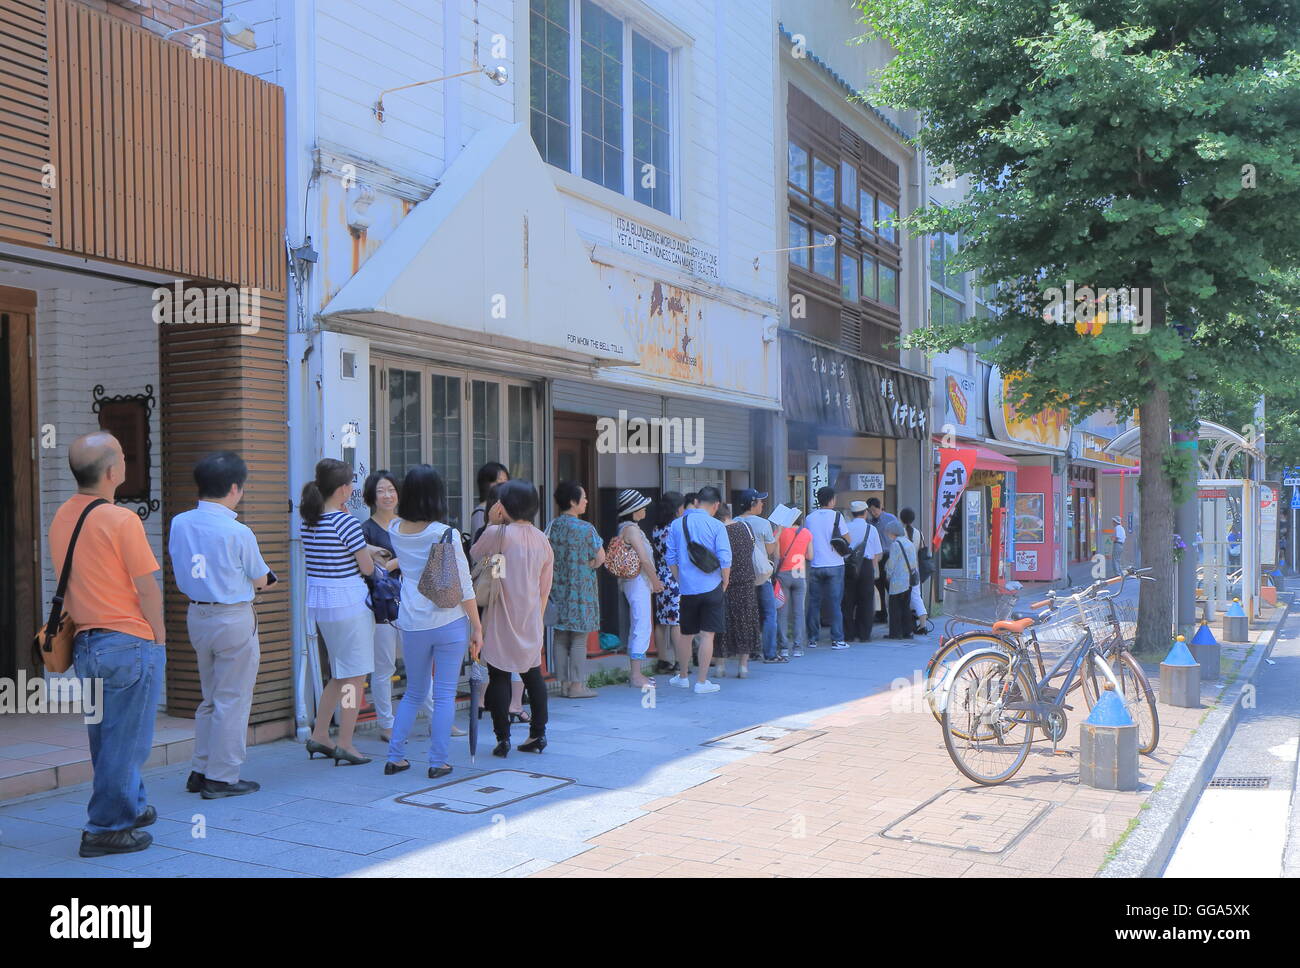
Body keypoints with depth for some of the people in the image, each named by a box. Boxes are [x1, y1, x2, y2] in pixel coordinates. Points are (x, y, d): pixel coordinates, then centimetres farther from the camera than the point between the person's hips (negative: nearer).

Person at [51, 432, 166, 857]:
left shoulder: (61, 518, 7)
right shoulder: (121, 520, -16)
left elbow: (71, 582, 13)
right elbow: (147, 588, -14)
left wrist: (80, 626, 18)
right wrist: (159, 637, -2)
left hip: (85, 643, 8)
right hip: (130, 643, -8)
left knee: (106, 737, 18)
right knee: (125, 740, 2)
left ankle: (131, 808, 32)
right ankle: (107, 829, 8)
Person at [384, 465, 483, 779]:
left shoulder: (395, 530, 1)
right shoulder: (446, 534, -13)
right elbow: (464, 587, -9)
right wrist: (477, 627, -2)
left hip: (412, 624, 4)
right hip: (450, 623, -4)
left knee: (414, 693, 19)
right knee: (444, 695, 5)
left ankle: (394, 757, 19)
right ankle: (438, 762, 8)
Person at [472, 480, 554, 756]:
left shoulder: (498, 533, -13)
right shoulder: (542, 539, 5)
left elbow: (475, 554, 6)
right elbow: (545, 587, 10)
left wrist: (491, 524, 7)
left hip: (502, 618, -5)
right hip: (531, 619, 5)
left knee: (499, 676, 1)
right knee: (532, 674, 14)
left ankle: (503, 738, 2)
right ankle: (538, 734, 19)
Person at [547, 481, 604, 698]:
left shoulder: (553, 526, 3)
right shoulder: (585, 528, -12)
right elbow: (600, 558, -9)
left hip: (557, 588, 5)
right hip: (581, 589, -5)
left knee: (561, 637, 9)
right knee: (579, 638, 1)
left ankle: (564, 683, 14)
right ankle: (577, 685, 3)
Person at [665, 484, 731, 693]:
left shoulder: (677, 524, 3)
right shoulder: (716, 526, -7)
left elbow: (671, 558, 6)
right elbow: (725, 559, -11)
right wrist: (725, 584, 2)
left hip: (687, 588, 3)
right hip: (711, 588, -3)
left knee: (686, 634, 16)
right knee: (707, 634, 1)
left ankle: (683, 676, 30)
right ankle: (702, 682, 3)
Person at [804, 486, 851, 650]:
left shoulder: (809, 518, 5)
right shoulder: (836, 516, -5)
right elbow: (847, 539, 0)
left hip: (815, 566, 3)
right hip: (834, 565, -3)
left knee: (814, 603, 9)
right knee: (835, 602, 1)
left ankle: (812, 639, 12)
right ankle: (837, 640, 0)